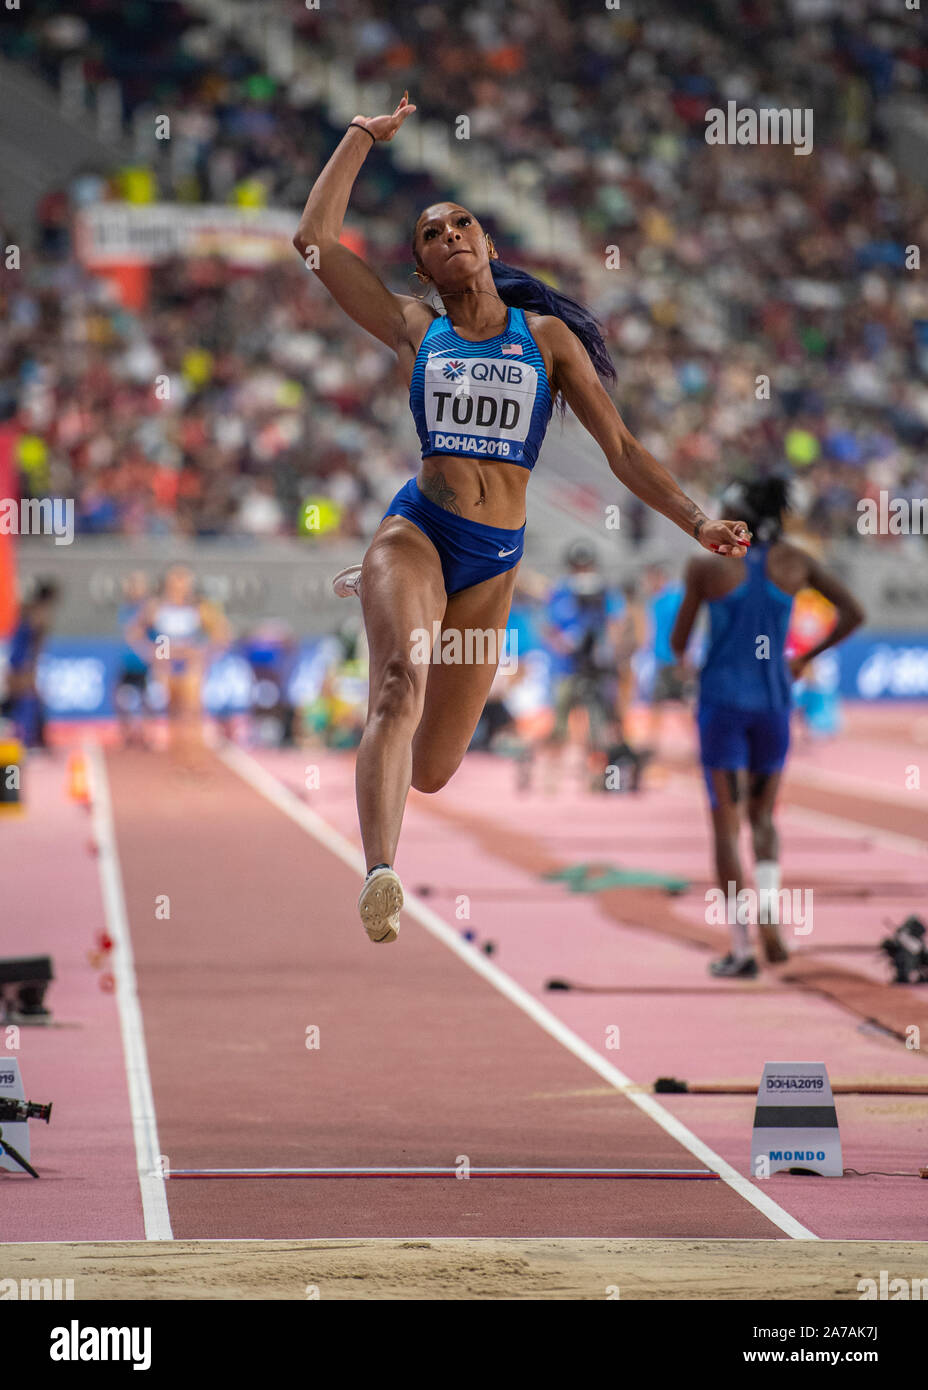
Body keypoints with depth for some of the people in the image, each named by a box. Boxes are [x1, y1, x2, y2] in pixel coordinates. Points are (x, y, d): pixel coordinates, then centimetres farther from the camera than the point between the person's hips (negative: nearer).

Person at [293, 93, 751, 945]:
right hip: (417, 529, -2)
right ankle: (381, 876, -42)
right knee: (400, 684, -32)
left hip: (494, 562, 2)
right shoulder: (415, 331, 9)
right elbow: (315, 239, 7)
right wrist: (363, 137, 12)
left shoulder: (547, 336, 10)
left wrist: (697, 521, -3)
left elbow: (621, 449, 8)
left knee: (431, 771, 9)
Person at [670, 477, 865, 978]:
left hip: (721, 701, -3)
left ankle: (741, 947, -7)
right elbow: (853, 613, 3)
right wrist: (805, 659, 14)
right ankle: (768, 912, -7)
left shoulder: (707, 566, -3)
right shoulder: (793, 562, 3)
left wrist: (682, 659, 26)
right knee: (762, 817, 20)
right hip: (773, 702, 3)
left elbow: (678, 640, 3)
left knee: (726, 824, 2)